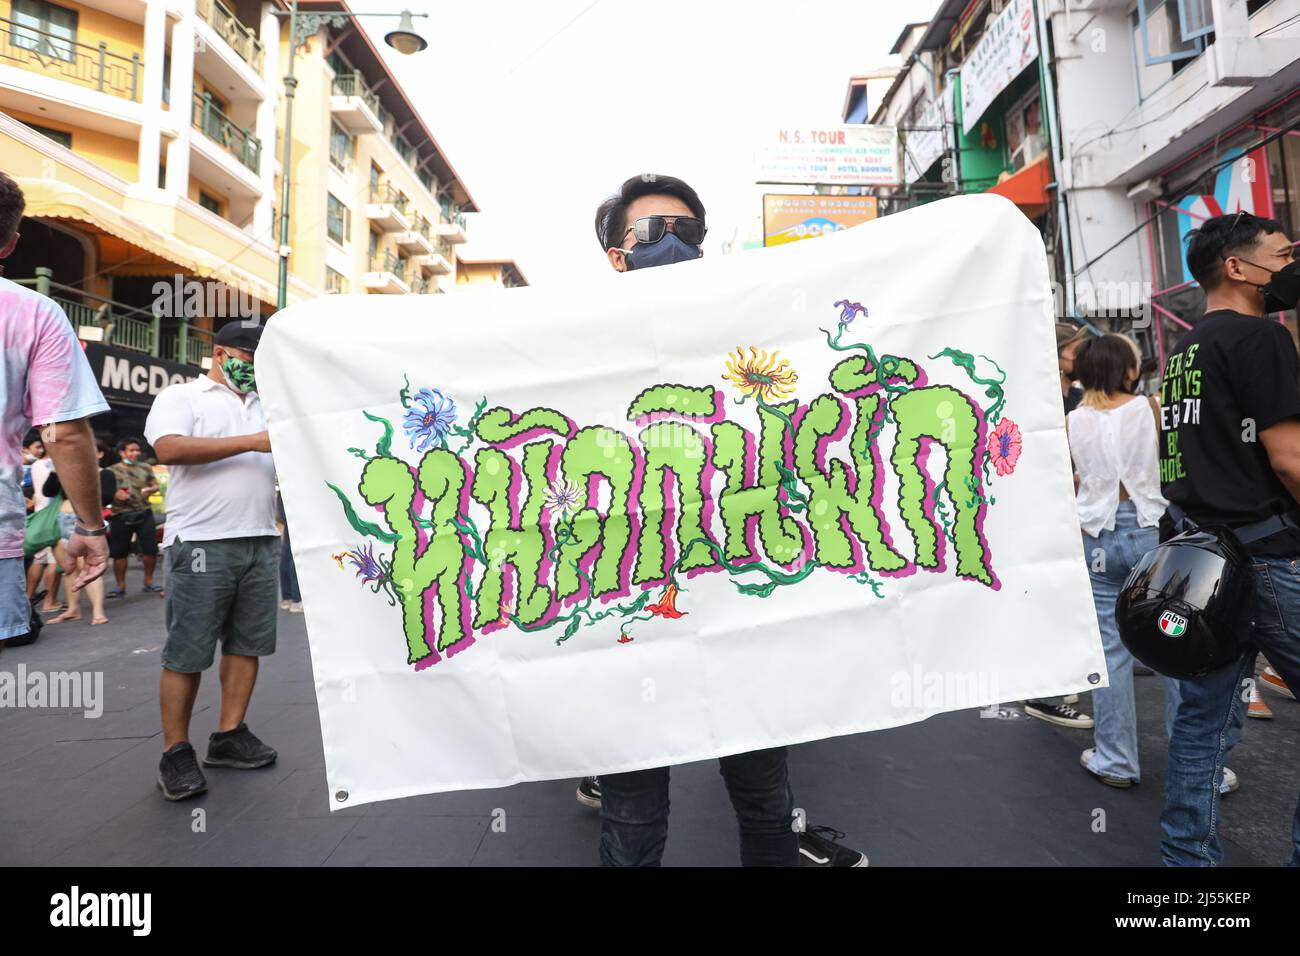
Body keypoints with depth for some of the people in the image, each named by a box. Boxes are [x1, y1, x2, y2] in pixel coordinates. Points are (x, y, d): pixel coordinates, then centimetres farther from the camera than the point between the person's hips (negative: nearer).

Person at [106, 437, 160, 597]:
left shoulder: (145, 468, 10)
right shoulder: (111, 471, 3)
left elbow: (155, 486, 17)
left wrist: (150, 490, -5)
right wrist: (115, 495, -16)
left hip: (144, 513, 2)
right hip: (121, 516, -2)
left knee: (151, 549, -1)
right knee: (119, 552, 3)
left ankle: (148, 581, 15)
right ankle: (120, 585, 14)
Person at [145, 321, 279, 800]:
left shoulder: (266, 407, 21)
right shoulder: (181, 396, 3)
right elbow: (169, 449, -16)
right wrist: (251, 442, -18)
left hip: (262, 543, 6)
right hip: (201, 544, -6)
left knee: (247, 644, 9)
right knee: (187, 654, 0)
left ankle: (229, 736, 19)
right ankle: (176, 753, 10)